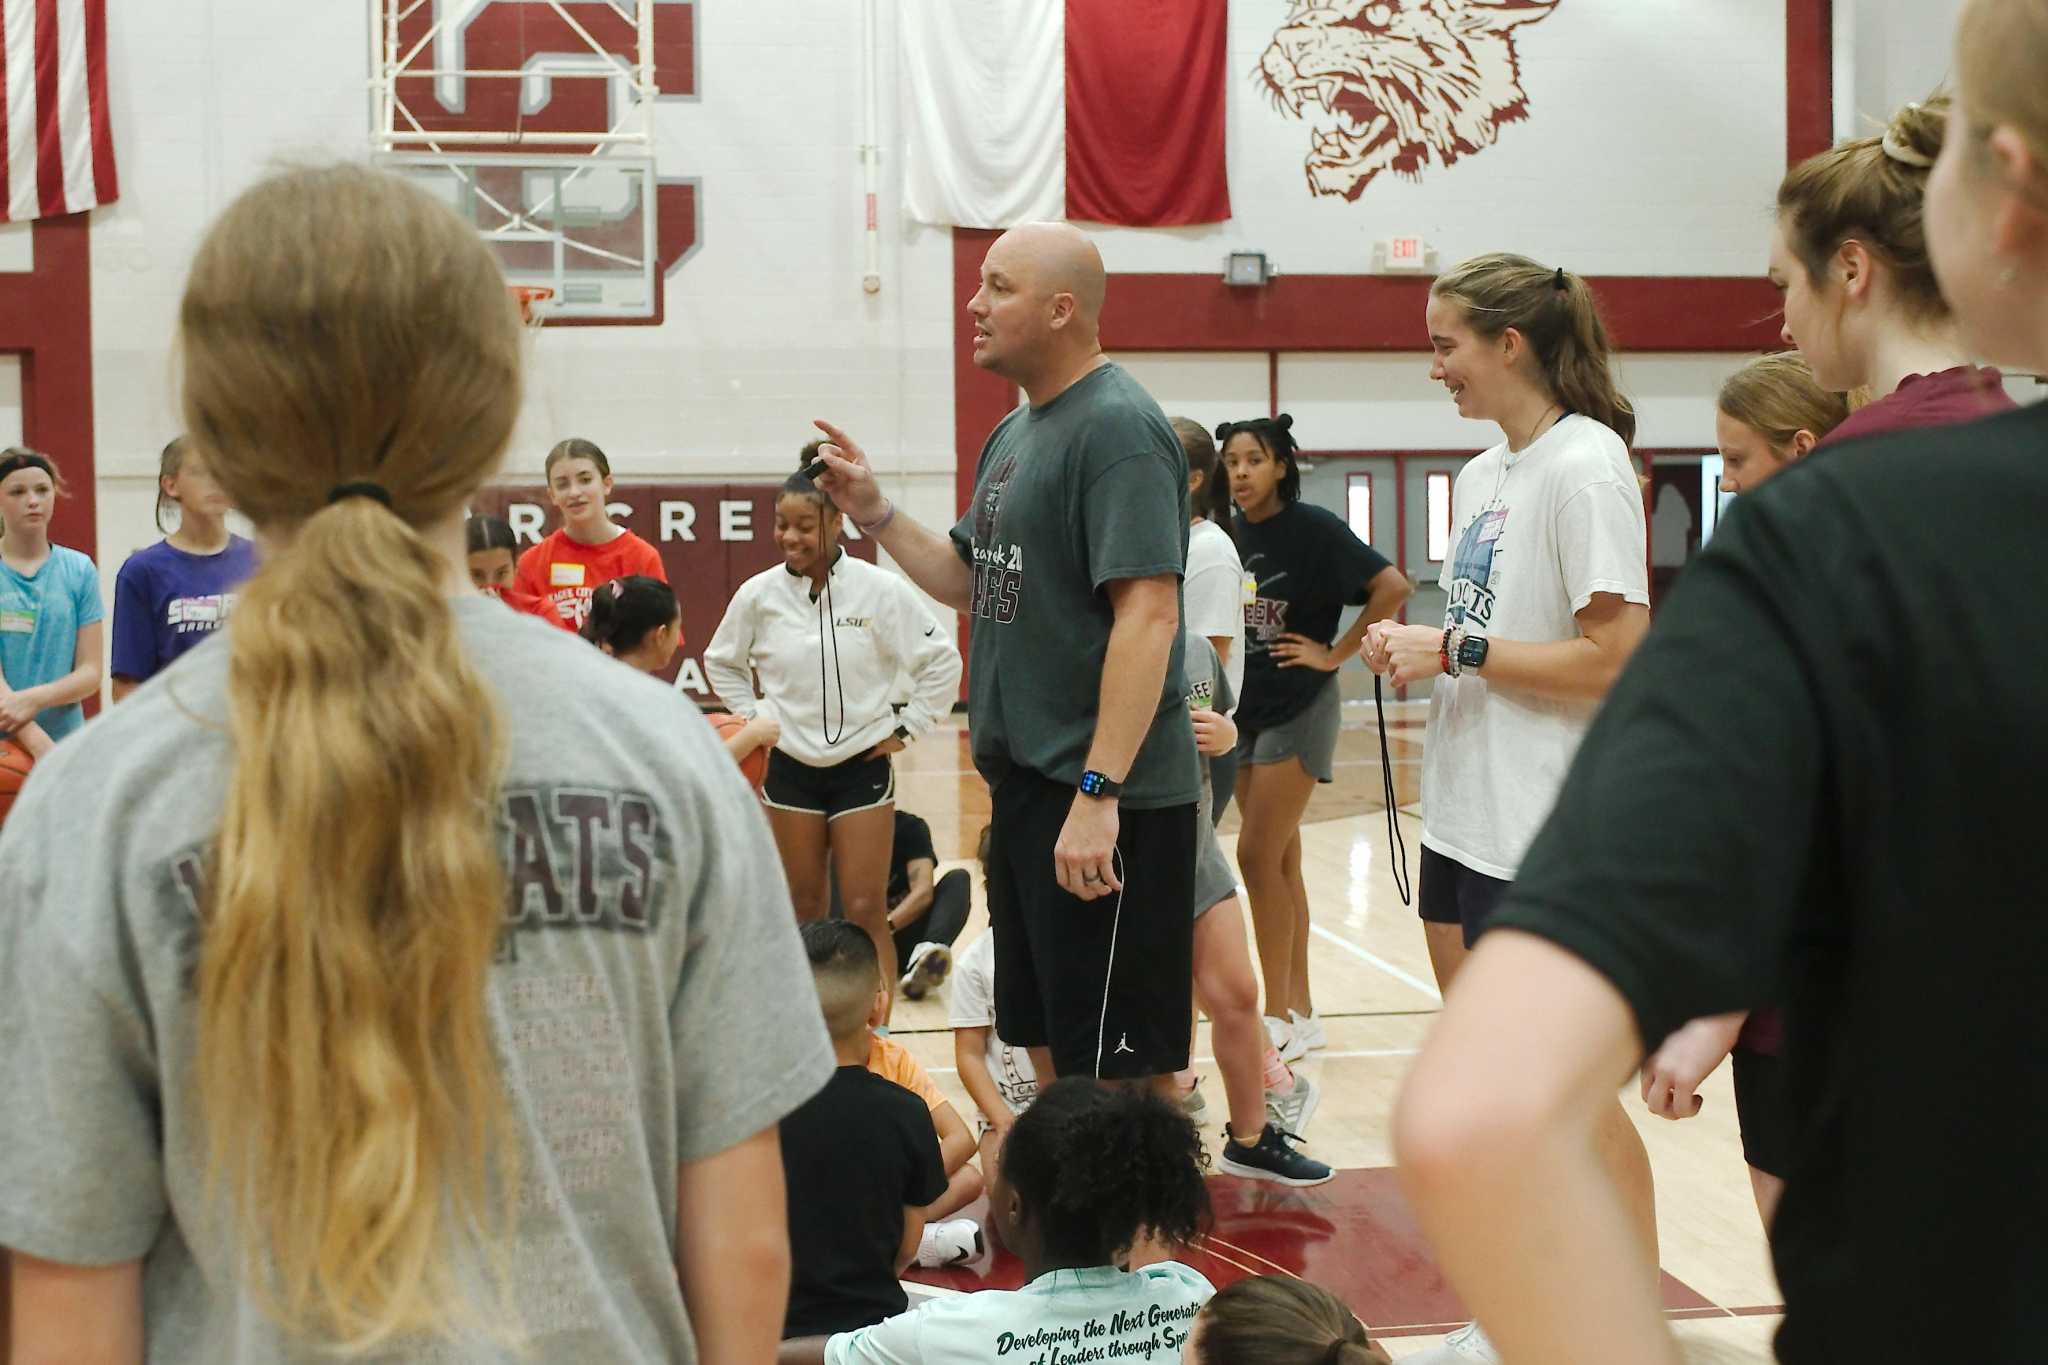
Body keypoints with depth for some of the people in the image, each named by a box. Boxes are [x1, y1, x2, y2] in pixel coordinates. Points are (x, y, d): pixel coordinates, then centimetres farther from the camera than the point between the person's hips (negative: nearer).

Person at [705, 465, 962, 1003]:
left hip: (862, 767, -2)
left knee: (866, 910, -4)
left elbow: (942, 661, -2)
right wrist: (754, 718, 6)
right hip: (789, 768, 2)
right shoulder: (759, 594, -4)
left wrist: (906, 728, -3)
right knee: (804, 911, 10)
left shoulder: (880, 589, -11)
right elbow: (720, 662, 14)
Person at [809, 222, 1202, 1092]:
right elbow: (968, 582, 23)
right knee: (1050, 1050, 17)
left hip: (1101, 799, -10)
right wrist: (872, 513, 8)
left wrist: (1098, 791, -27)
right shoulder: (1015, 433, 15)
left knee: (1121, 1070, -3)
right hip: (1025, 787, 10)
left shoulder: (1116, 427, -15)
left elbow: (1148, 613, -22)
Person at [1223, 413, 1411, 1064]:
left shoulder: (1312, 528, -12)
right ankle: (1302, 1013, 17)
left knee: (1259, 857, -10)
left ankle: (1281, 1018, -1)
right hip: (1245, 709, 7)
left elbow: (1393, 586, -18)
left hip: (1297, 709, -6)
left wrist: (1334, 653, -14)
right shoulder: (1231, 533, 5)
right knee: (1280, 863, 10)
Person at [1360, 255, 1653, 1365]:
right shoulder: (1482, 475, 13)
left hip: (1548, 828, -9)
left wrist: (1458, 650, -16)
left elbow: (1616, 656, -20)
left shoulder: (1584, 465, -14)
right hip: (1465, 814, 9)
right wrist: (1416, 649, 1)